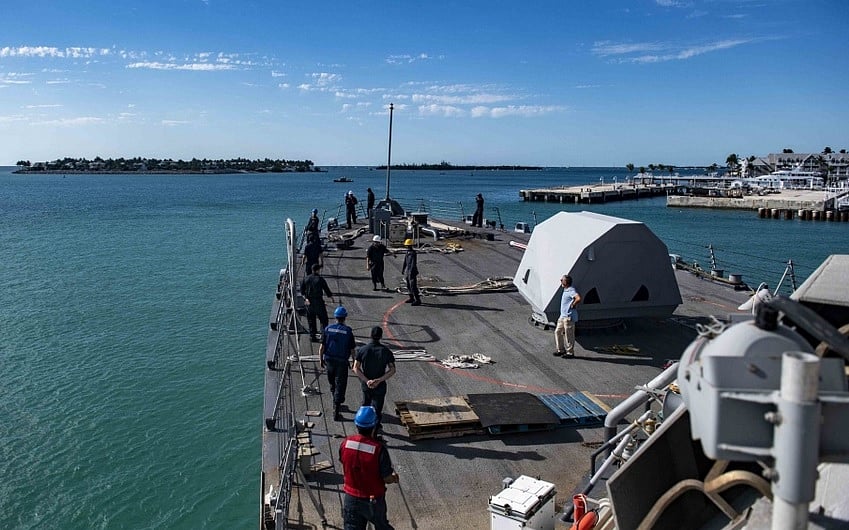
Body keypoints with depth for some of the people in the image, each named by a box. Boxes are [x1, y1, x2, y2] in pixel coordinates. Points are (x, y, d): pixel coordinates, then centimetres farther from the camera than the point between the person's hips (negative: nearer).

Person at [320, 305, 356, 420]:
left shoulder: (327, 329, -3)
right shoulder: (348, 331, -11)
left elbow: (322, 347, -1)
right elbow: (352, 350, -7)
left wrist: (321, 360, 11)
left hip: (329, 360, 4)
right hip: (342, 362, -3)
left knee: (332, 384, 22)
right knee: (340, 386, 2)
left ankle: (337, 405, 37)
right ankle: (336, 412, -2)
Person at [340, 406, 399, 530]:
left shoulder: (345, 443, -14)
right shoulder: (379, 448, -27)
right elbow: (387, 478, -19)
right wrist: (395, 477, 3)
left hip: (351, 497, 3)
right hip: (373, 499, -3)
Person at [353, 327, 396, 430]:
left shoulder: (362, 350, -9)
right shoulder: (386, 351, -10)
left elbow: (356, 368, -13)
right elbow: (392, 370, -13)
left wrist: (367, 381, -16)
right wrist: (379, 380, -18)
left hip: (365, 384, 2)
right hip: (380, 386, -2)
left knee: (366, 404, 26)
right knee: (376, 410, 8)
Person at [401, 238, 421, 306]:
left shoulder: (413, 253, -16)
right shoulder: (407, 252, 12)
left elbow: (413, 263, -21)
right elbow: (405, 262, 21)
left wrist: (411, 272, -24)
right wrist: (403, 269, 23)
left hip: (412, 272, -10)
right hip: (407, 271, 10)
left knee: (413, 286, -11)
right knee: (408, 285, 17)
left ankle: (418, 300, -10)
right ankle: (411, 298, 29)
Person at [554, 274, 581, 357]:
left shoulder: (571, 291, -17)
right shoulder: (565, 290, 14)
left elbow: (578, 298, -34)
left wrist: (572, 305, -20)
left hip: (569, 317, -10)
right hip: (562, 316, 10)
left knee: (569, 335, -2)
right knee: (558, 332, 13)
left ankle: (570, 352, 7)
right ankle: (561, 350, 21)